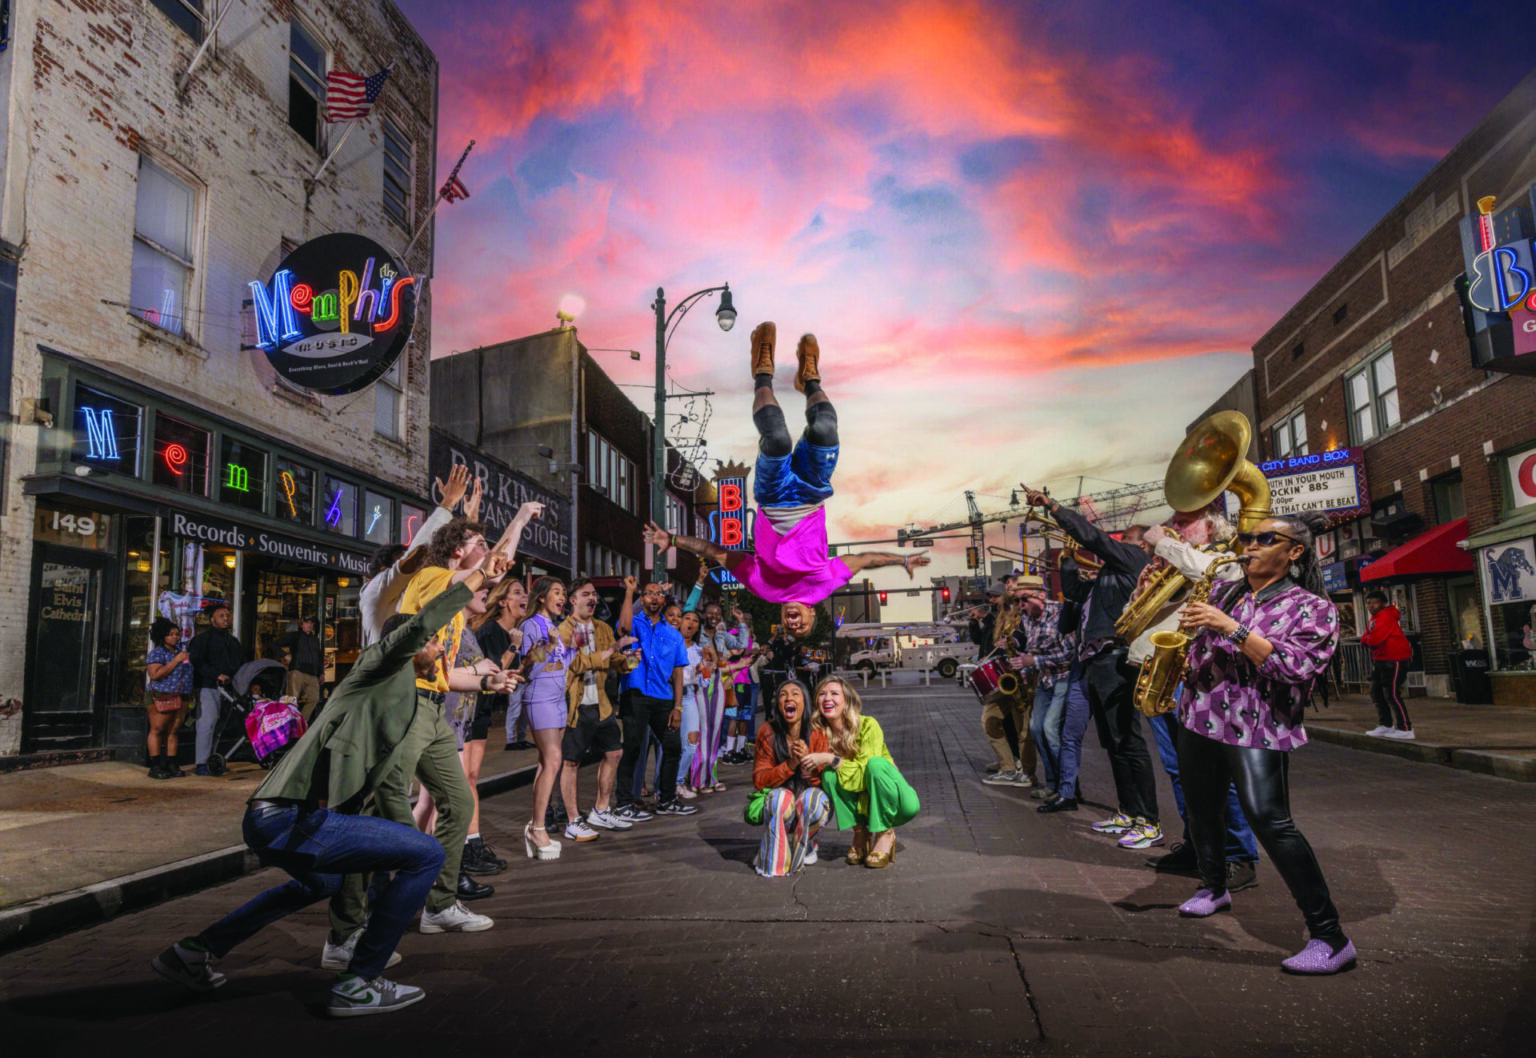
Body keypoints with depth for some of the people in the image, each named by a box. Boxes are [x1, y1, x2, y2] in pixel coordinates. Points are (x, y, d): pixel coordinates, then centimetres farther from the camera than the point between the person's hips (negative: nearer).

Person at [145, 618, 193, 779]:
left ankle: (171, 765, 11)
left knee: (173, 731, 8)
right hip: (162, 698, -6)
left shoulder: (180, 651, 18)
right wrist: (176, 660, -18)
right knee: (157, 730, -4)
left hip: (180, 699, 7)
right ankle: (155, 767, -1)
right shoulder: (157, 653, -5)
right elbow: (155, 675, -18)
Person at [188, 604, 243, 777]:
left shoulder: (233, 641, 23)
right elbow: (197, 662, -9)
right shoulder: (202, 638, 1)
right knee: (207, 723, -11)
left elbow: (241, 663, 27)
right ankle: (202, 764, -8)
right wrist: (217, 675, -17)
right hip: (208, 687, -6)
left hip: (228, 687, 6)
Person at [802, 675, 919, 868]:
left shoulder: (868, 726, -20)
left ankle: (886, 834, -17)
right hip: (860, 803, 3)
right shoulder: (821, 734, -7)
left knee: (875, 763, -32)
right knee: (829, 775, -23)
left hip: (891, 800, -3)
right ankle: (860, 832, -8)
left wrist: (830, 759, -31)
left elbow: (863, 775, -27)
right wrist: (809, 771, -25)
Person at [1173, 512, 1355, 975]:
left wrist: (1231, 627, -22)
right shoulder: (1223, 593, 13)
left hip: (1258, 731, -6)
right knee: (1202, 810, 17)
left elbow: (1297, 667, -18)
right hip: (1200, 721, 6)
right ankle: (1214, 888, 43)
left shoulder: (1313, 607, -1)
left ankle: (1330, 939, -7)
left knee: (1270, 823, -17)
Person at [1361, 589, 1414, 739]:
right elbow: (1365, 639, 12)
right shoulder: (1374, 618, 16)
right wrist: (1368, 640, -9)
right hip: (1380, 658, 11)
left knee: (1391, 694, -12)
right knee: (1376, 693, 15)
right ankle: (1385, 725, 24)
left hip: (1394, 660, -11)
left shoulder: (1386, 616, -18)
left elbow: (1375, 639, -27)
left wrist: (1368, 640, -6)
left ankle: (1405, 729, -7)